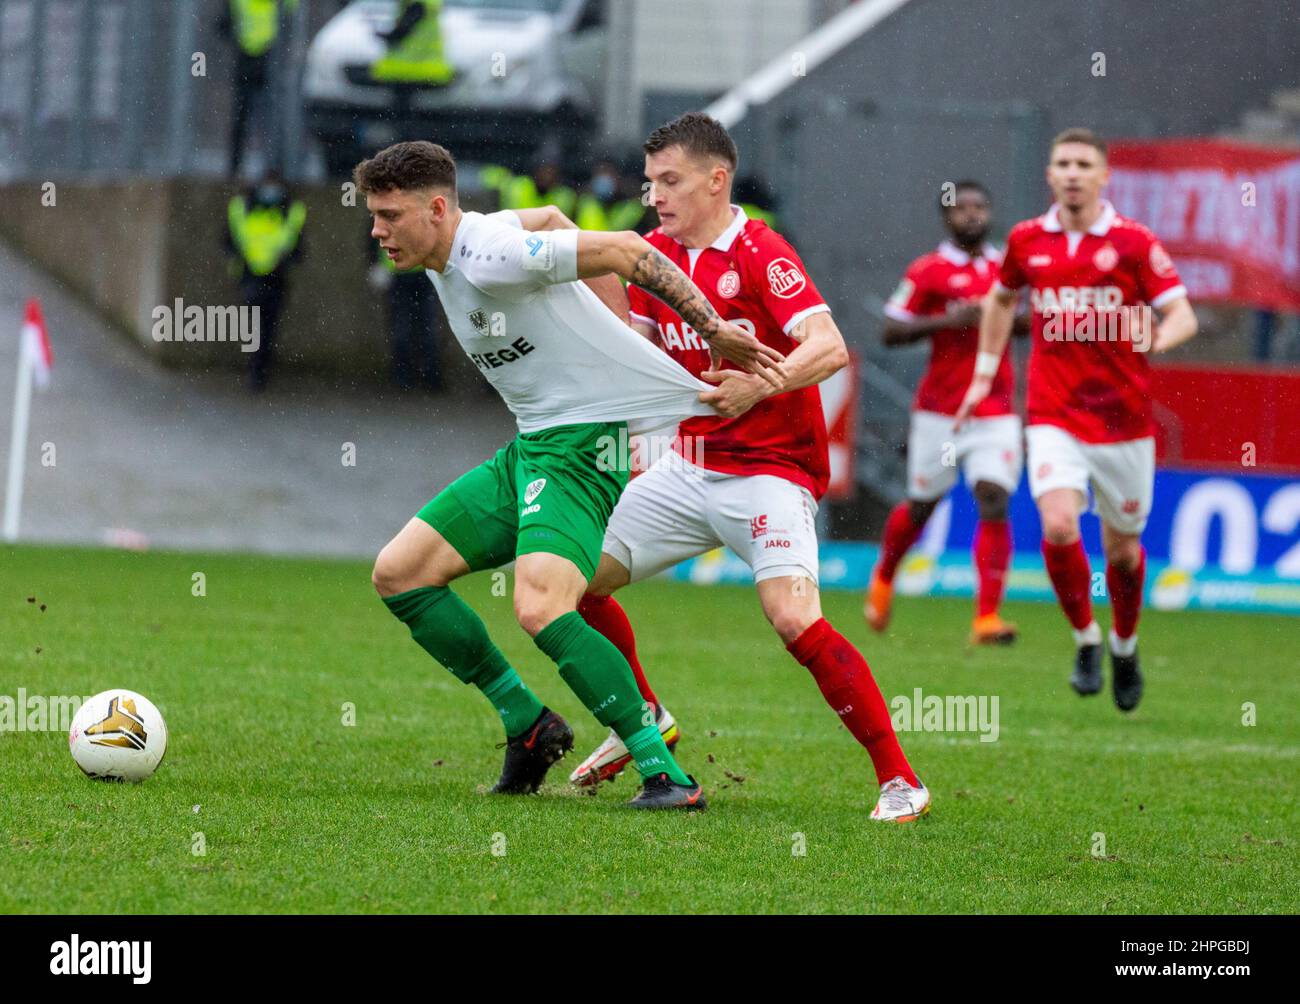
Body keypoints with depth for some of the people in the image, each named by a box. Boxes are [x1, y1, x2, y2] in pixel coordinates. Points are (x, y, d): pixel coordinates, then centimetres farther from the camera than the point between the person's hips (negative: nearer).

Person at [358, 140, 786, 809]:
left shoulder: (491, 258, -20)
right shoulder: (445, 258, 10)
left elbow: (621, 250, -19)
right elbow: (545, 219, 25)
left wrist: (714, 330, -16)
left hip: (588, 441, -11)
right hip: (531, 449, 11)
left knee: (540, 609, -29)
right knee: (398, 574, 6)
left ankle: (667, 776, -22)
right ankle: (529, 725, 14)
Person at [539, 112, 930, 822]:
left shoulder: (760, 255, -15)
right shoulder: (655, 255, 7)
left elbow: (829, 348, -27)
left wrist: (760, 384, -41)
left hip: (771, 470, -8)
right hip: (691, 465, 8)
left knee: (795, 620, -25)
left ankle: (899, 779, -18)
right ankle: (646, 723, 27)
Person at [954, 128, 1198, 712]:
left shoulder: (1134, 242, -5)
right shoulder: (1026, 241, 4)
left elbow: (1183, 316, -7)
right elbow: (1001, 300, 24)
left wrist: (1155, 339, -29)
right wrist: (984, 375, 21)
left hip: (1123, 417, -1)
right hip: (1053, 417, 1)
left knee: (1121, 544, 9)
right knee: (1058, 525, -20)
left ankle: (1124, 646, 36)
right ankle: (1085, 641, 1)